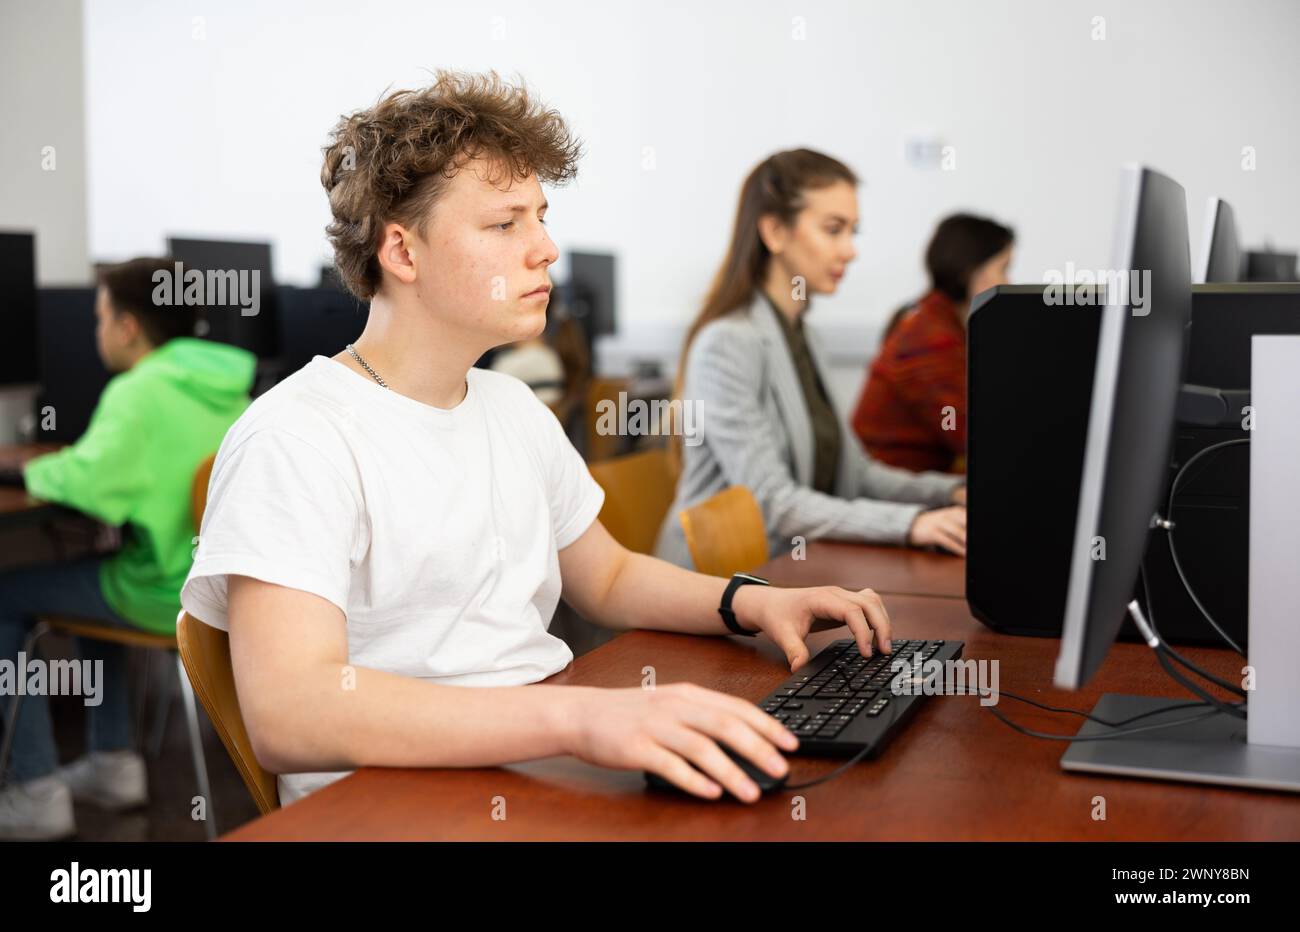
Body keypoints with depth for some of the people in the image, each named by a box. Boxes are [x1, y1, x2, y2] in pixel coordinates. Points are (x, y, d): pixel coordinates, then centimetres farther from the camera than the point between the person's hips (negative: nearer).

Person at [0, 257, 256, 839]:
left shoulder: (141, 391, -18)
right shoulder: (225, 384, 8)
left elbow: (89, 484, -28)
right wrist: (74, 464, 14)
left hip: (172, 595, -8)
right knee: (87, 572, 32)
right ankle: (113, 764, 29)